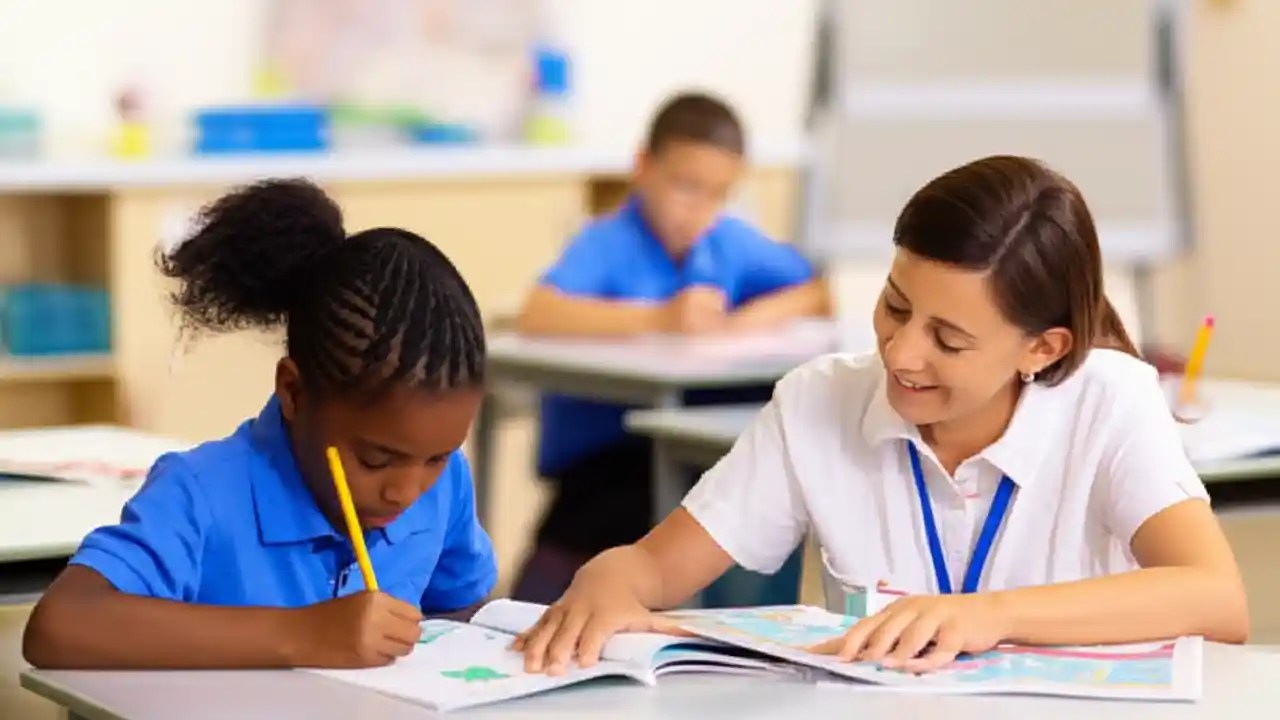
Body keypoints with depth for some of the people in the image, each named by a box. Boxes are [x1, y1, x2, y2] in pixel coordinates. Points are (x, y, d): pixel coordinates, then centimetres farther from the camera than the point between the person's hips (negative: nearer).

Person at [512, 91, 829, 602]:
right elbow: (537, 316, -29)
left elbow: (816, 297, 7)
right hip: (596, 457, -6)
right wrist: (658, 319, -38)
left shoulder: (731, 244, 4)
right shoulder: (608, 243, -13)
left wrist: (749, 319, -13)